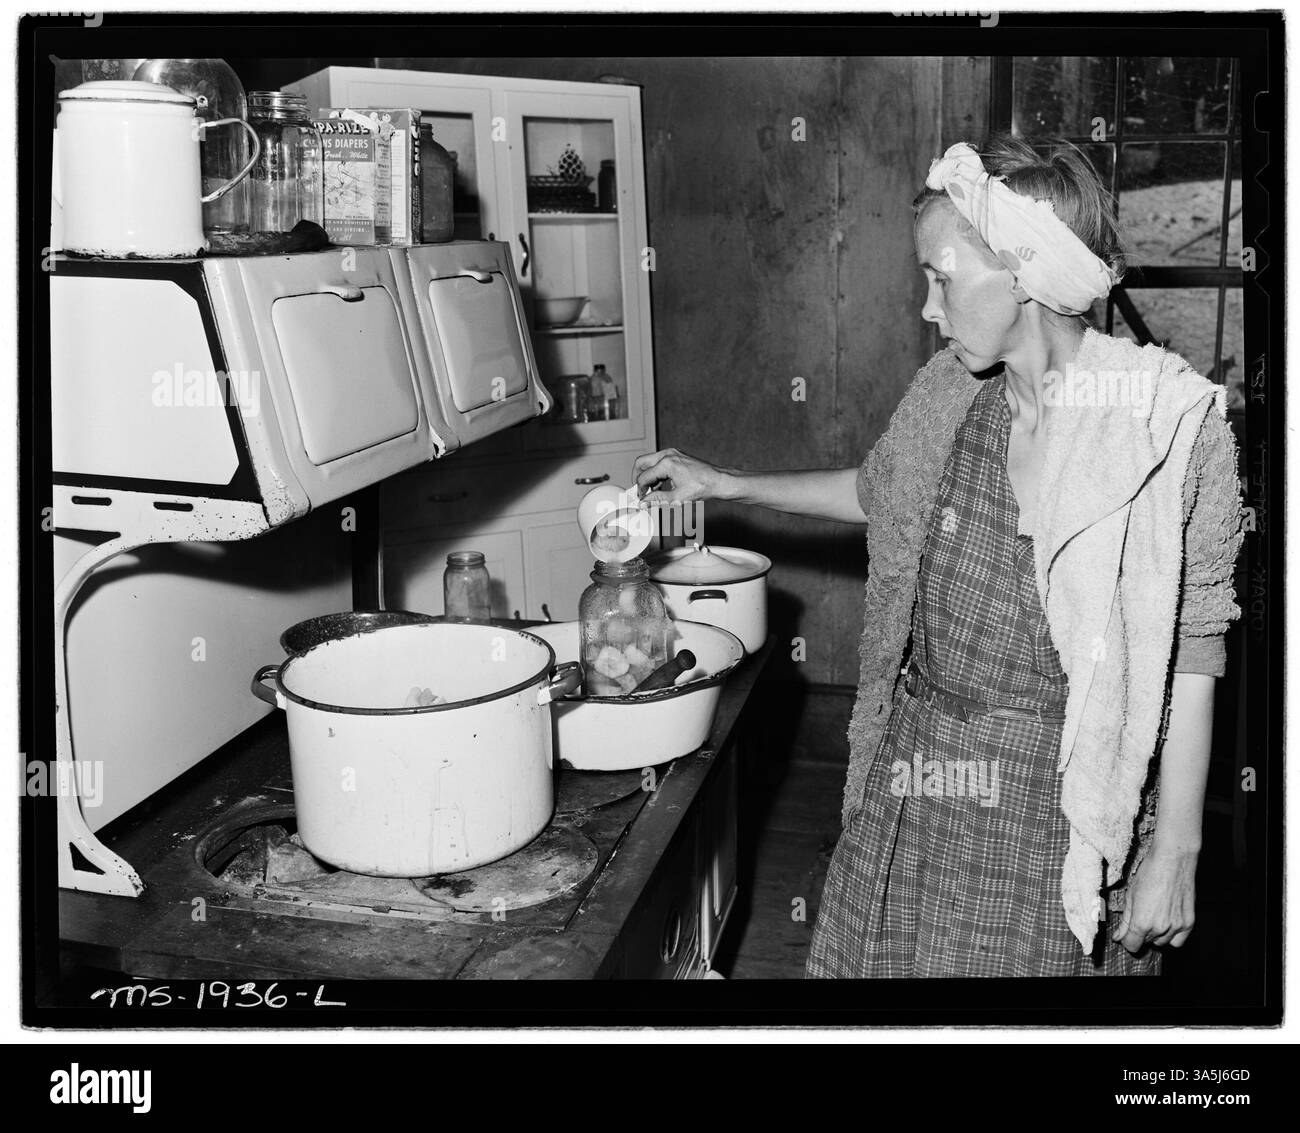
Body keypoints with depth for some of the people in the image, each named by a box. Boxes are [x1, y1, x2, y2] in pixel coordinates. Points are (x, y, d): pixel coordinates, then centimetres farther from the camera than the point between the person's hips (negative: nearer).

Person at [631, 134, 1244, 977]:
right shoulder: (951, 393, 0)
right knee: (885, 955, 15)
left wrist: (1176, 854, -11)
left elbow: (1190, 663, -13)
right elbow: (877, 492, 21)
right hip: (918, 768, 5)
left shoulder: (1172, 426, -16)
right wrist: (723, 485, 22)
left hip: (1056, 800, -5)